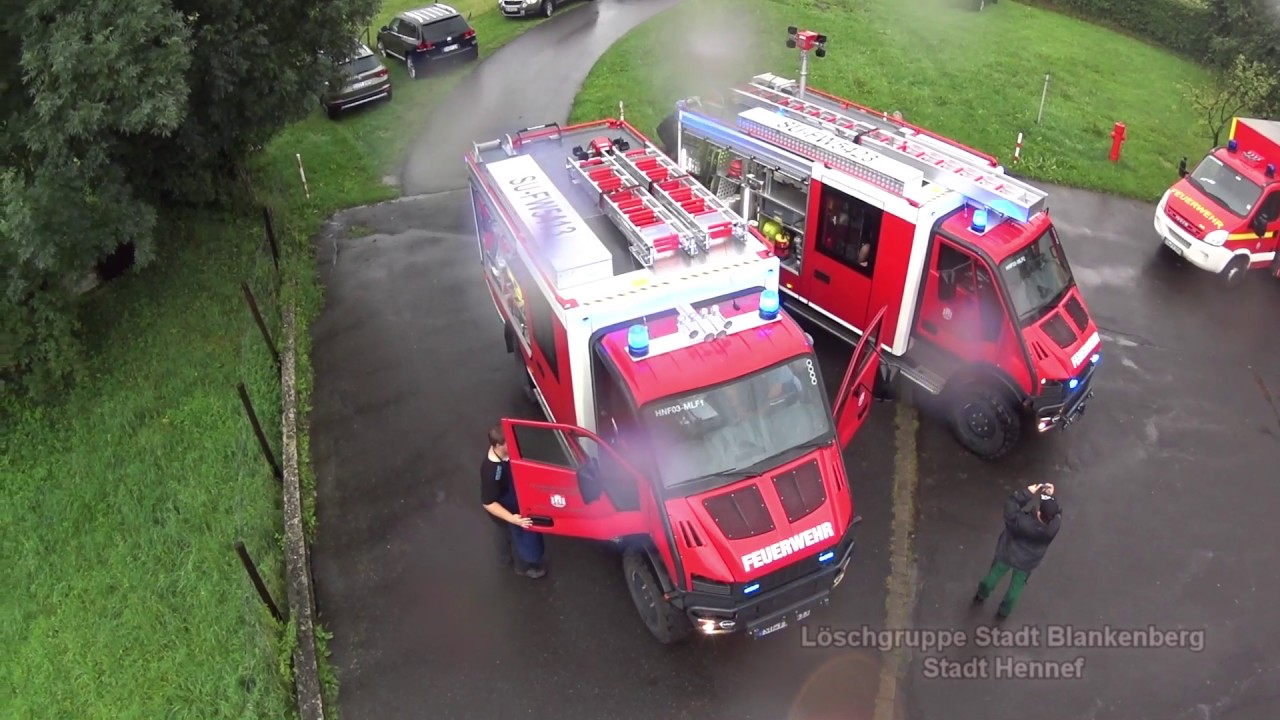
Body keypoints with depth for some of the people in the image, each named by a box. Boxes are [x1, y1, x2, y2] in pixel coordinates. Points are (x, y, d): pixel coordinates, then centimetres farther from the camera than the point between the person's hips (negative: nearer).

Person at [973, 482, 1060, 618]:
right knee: (1016, 586, 28)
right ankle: (1004, 611, 49)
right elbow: (1056, 512, -12)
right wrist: (1051, 496, -21)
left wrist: (1027, 492, -30)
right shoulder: (1055, 526, -35)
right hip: (1027, 563, 2)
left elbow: (1010, 503, -28)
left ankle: (981, 595, 54)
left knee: (994, 575, 29)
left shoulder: (1023, 522, -43)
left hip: (1007, 554, -2)